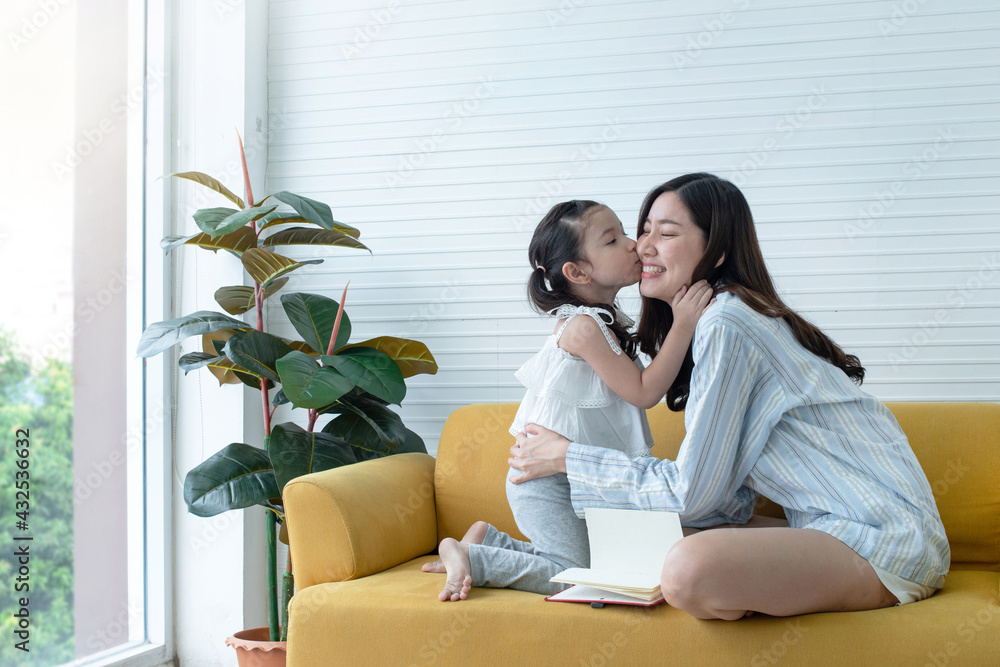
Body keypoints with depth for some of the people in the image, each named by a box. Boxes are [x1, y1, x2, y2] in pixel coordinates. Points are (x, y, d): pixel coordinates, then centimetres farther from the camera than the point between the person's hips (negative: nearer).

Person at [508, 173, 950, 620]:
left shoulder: (725, 326, -16)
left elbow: (693, 493, -14)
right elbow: (729, 503, 10)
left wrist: (568, 457, -4)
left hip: (882, 541, -9)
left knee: (687, 570, -30)